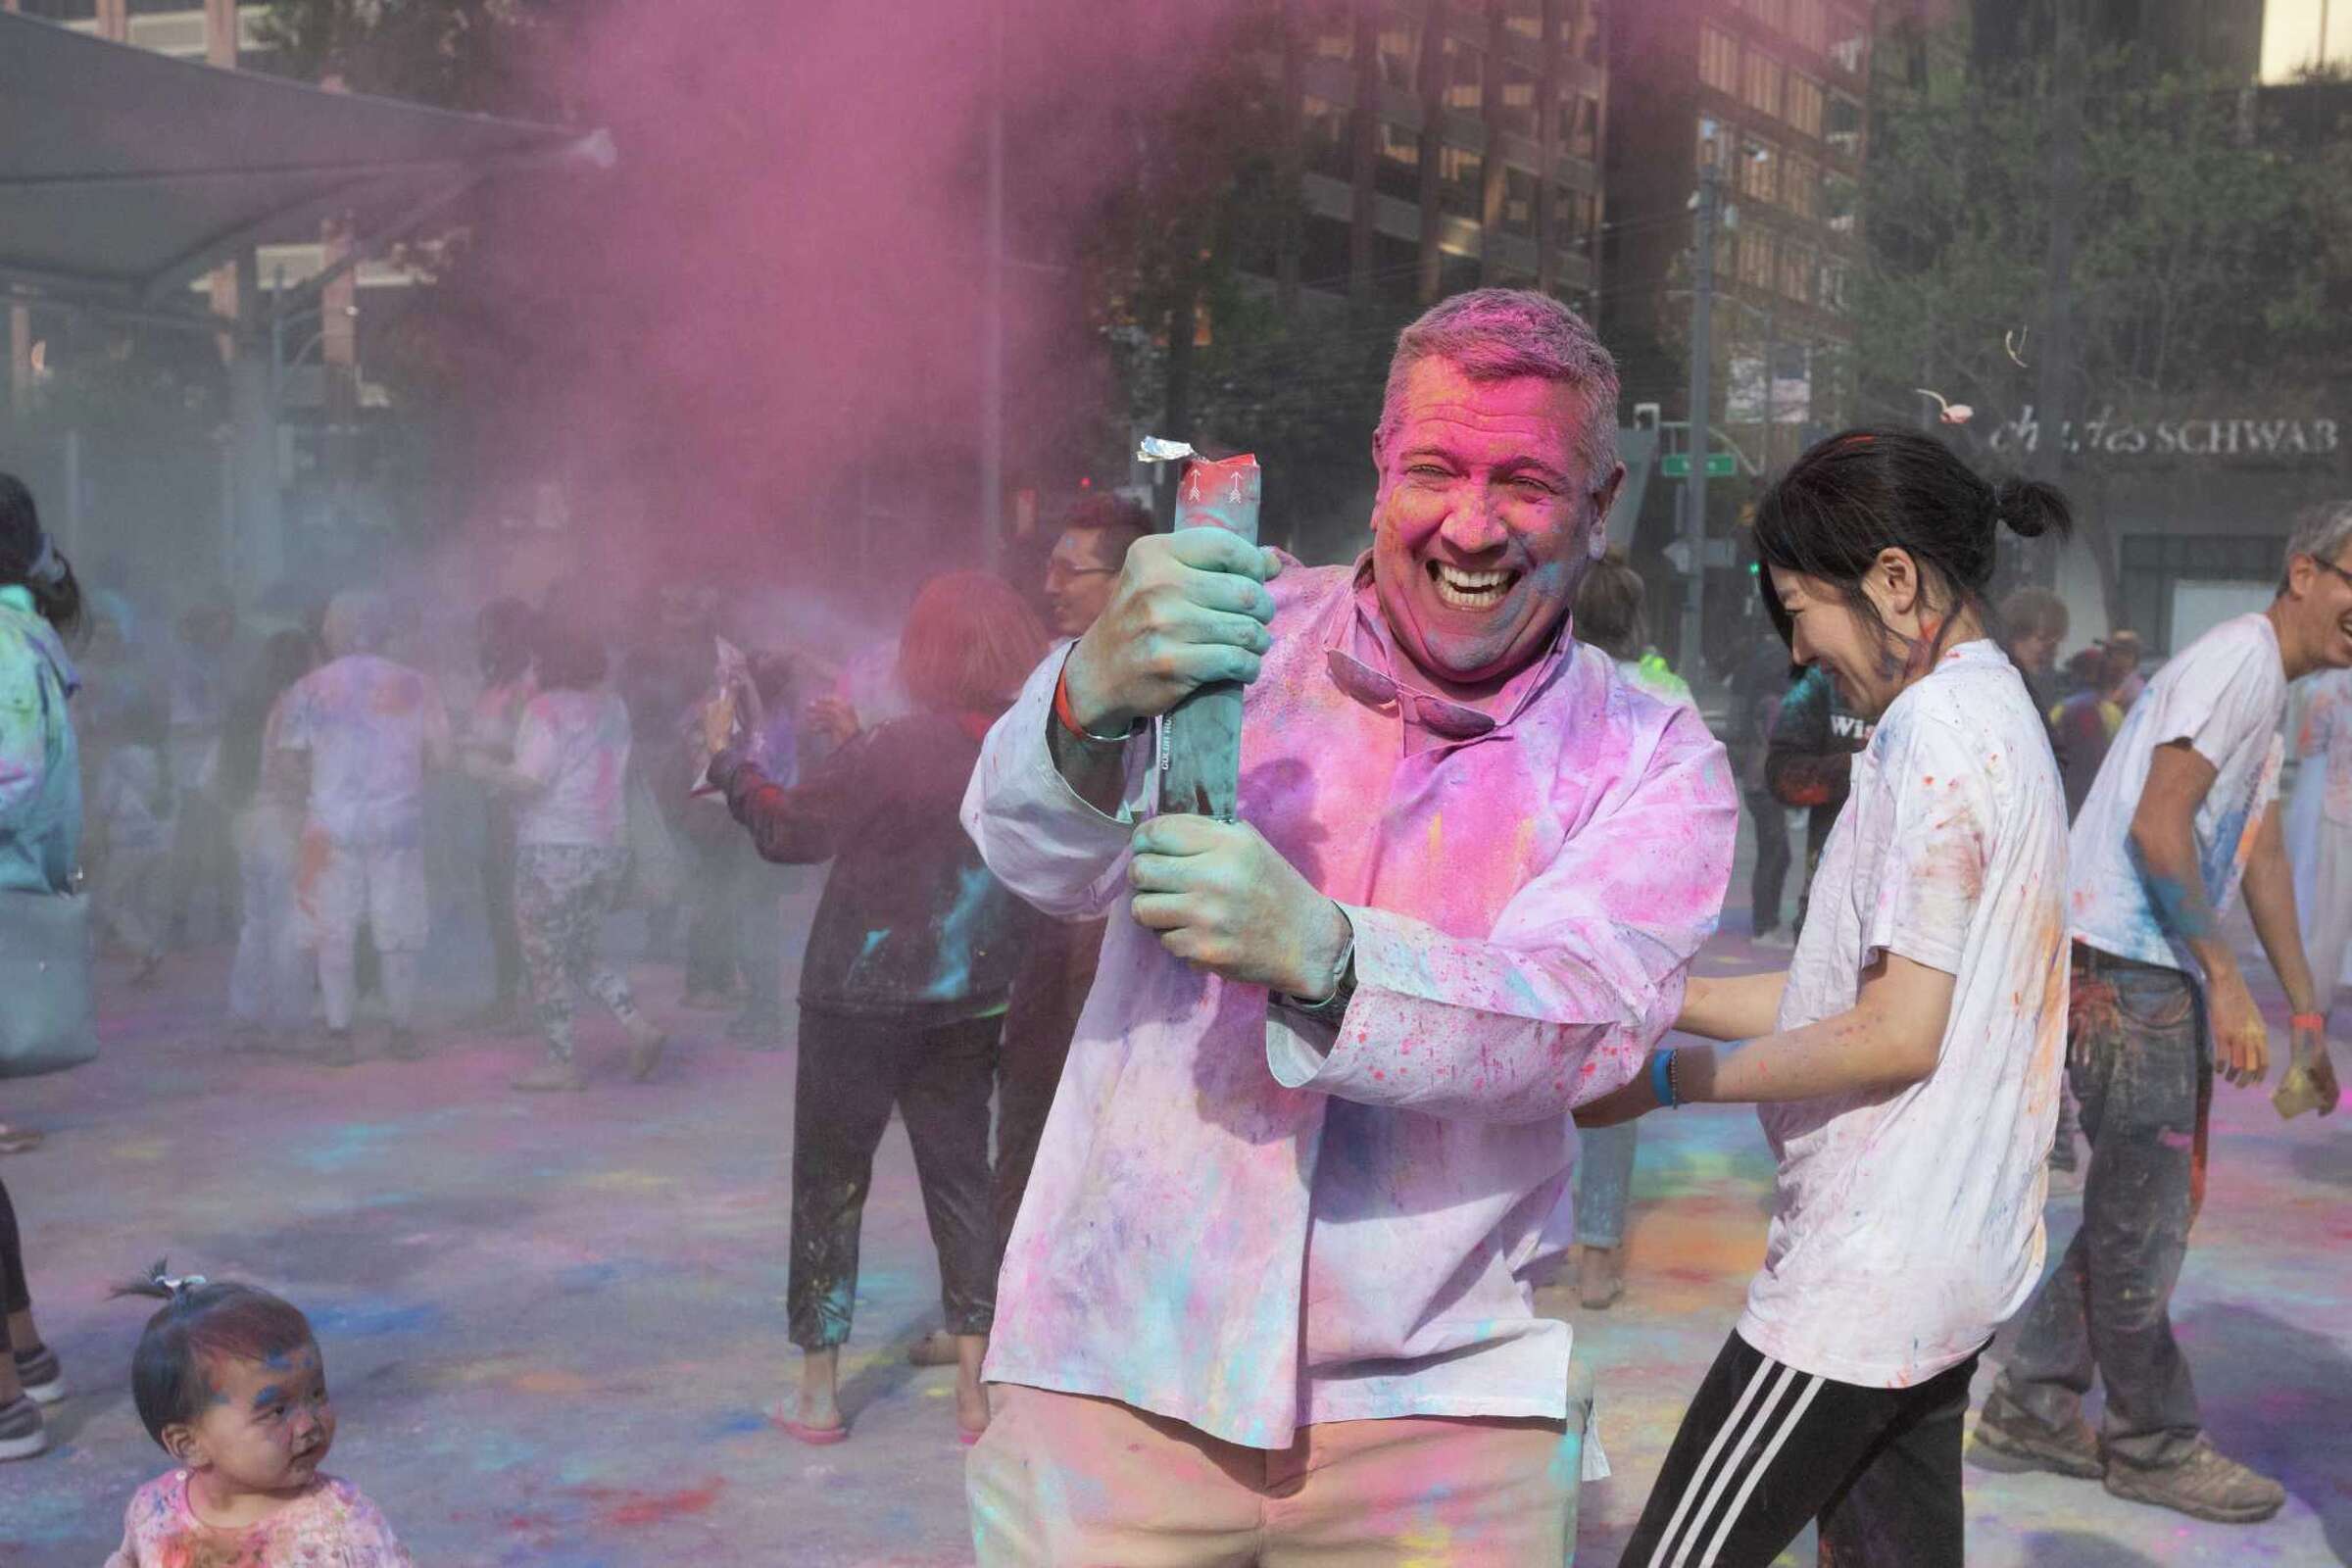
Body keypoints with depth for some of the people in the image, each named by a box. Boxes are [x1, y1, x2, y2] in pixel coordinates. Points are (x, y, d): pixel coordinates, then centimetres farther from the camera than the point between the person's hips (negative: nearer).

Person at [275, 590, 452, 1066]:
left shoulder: (310, 688, 0)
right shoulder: (413, 685, 3)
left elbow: (287, 757, 0)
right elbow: (440, 753, 1)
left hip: (332, 823, -1)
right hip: (399, 820, 1)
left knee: (333, 932, 5)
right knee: (397, 929, 9)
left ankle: (340, 1036, 2)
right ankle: (403, 1032, 13)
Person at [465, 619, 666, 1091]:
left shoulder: (547, 708, -11)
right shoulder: (612, 704, 11)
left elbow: (528, 782, -17)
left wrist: (485, 767, 0)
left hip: (554, 850, -7)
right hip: (610, 844, 7)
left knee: (546, 960, 4)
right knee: (582, 955, 18)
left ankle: (561, 1062, 7)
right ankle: (639, 1026, 2)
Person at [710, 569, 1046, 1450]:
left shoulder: (893, 753, -20)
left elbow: (789, 830, -9)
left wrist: (732, 767, 10)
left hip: (862, 1003, -5)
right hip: (972, 1004, 5)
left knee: (831, 1183, 9)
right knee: (960, 1177, 12)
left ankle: (819, 1391, 15)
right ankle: (975, 1389, 11)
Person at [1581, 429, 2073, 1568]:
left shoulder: (1935, 727, -15)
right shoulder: (2001, 717, 14)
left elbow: (1898, 1033, -19)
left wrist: (1671, 1078, -11)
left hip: (1864, 1278, -10)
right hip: (1956, 1259, 10)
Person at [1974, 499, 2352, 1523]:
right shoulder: (2239, 660, -13)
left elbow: (2261, 855, 22)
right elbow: (2156, 824, -22)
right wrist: (2226, 979, -22)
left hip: (2161, 974, 11)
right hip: (2125, 968, -11)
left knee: (2148, 1203, 16)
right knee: (2142, 1218, 0)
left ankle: (2033, 1408, 24)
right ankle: (2153, 1446, 14)